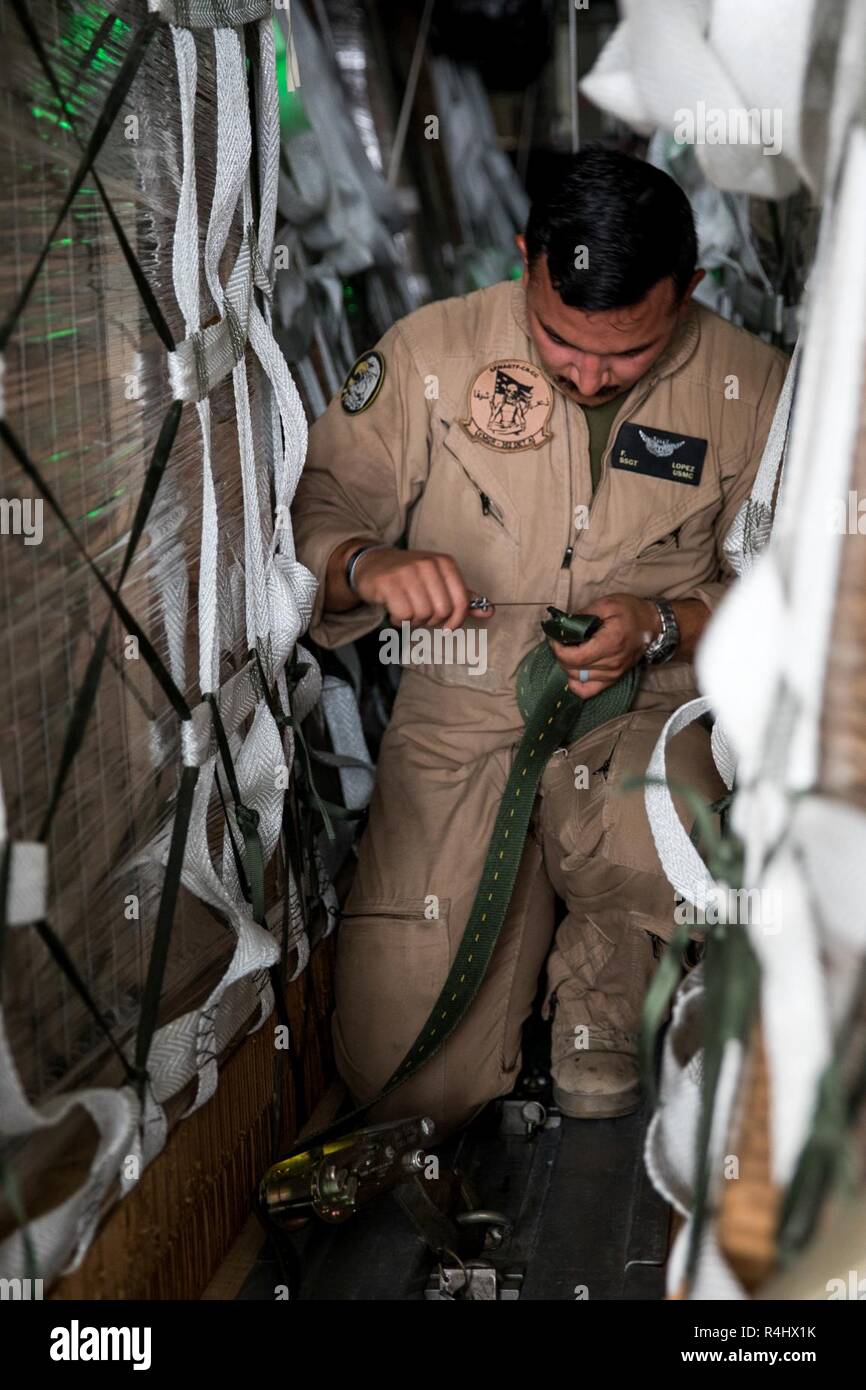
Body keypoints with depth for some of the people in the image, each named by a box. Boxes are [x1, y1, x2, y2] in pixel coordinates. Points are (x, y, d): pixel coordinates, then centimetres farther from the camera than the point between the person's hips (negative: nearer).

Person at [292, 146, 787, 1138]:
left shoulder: (748, 386, -2)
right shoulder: (429, 351, -4)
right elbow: (311, 512, -1)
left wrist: (664, 627, -15)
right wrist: (367, 567, -25)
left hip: (648, 718, 0)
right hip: (463, 712, 0)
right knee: (405, 1076, -7)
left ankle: (598, 998, 5)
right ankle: (533, 888, 26)